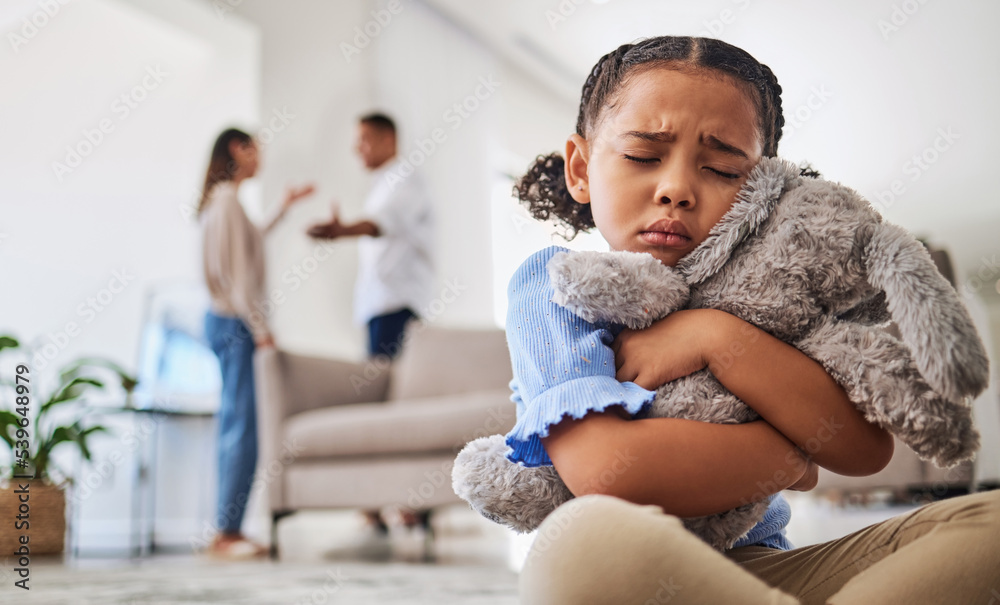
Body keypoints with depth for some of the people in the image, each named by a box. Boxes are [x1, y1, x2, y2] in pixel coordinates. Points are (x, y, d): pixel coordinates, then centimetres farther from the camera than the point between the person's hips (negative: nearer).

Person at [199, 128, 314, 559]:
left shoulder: (221, 198, 18)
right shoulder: (227, 197, -11)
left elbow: (250, 244, 35)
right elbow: (237, 269, -17)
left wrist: (285, 207, 41)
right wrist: (259, 326, -17)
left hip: (227, 322, 10)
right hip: (235, 324, -10)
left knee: (235, 427, 10)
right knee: (242, 429, -10)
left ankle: (228, 531, 15)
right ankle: (226, 534, -6)